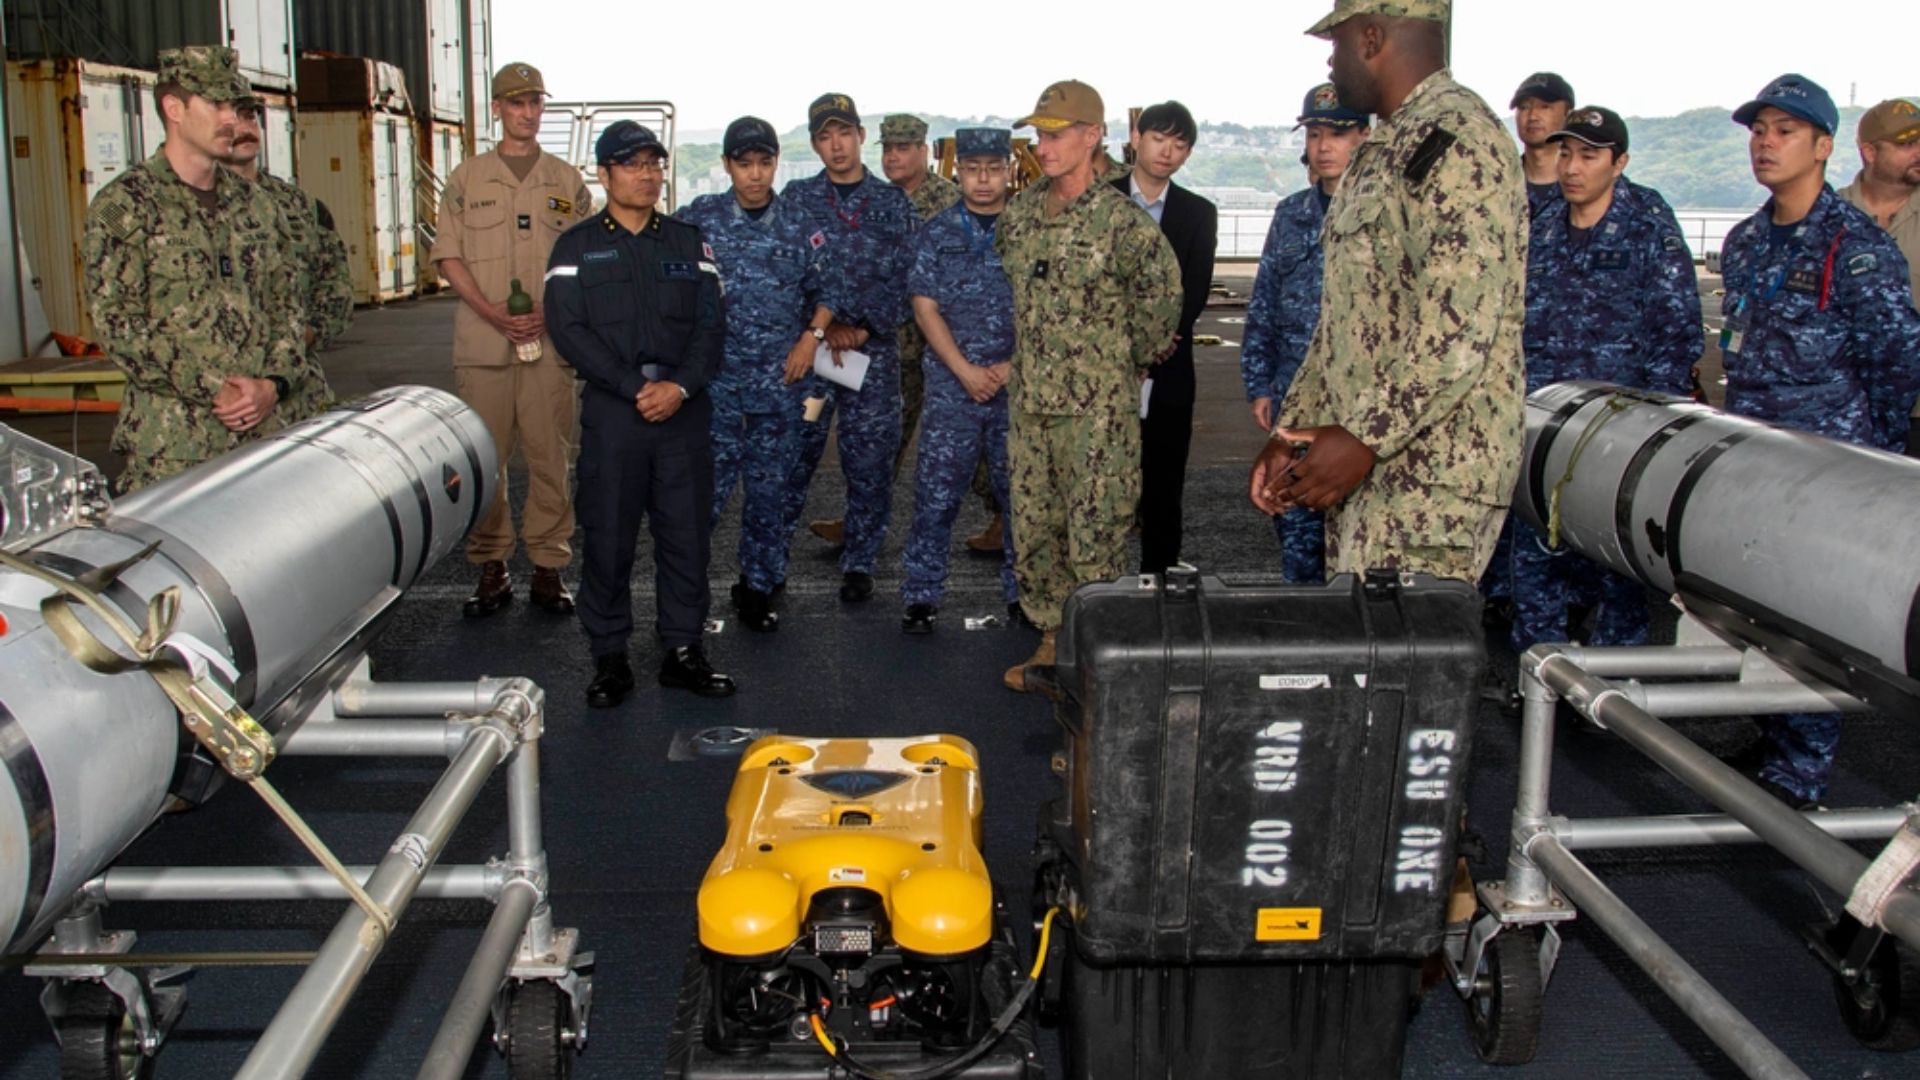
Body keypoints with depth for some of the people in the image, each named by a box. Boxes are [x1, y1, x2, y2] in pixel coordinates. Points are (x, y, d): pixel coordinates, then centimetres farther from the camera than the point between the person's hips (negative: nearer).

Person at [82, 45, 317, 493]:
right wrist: (212, 391, -13)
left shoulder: (255, 205, 15)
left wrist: (272, 383, -3)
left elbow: (285, 303, 15)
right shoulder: (122, 207, -1)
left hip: (268, 424, 5)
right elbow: (118, 325, -8)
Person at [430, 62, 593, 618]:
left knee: (550, 457, 0)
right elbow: (448, 255, 5)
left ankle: (548, 567, 8)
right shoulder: (466, 178, 10)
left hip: (550, 341, 0)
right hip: (481, 342, 0)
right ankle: (489, 568, 11)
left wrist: (551, 311, -8)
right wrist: (492, 312, -9)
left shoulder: (567, 181, 12)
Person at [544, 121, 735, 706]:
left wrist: (681, 385, -11)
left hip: (685, 410, 2)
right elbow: (568, 329, -5)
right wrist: (637, 387, -13)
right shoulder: (577, 246, 5)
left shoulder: (688, 242, 13)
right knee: (607, 536, 0)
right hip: (611, 411, -2)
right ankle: (609, 655, 11)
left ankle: (683, 648, 15)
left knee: (687, 532, 4)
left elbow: (711, 323, 6)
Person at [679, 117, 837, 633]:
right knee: (705, 488, -4)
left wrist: (813, 334, -1)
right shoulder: (699, 218, 0)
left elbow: (823, 289, 14)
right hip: (716, 380, -2)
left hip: (781, 382, 2)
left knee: (769, 490, 9)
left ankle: (757, 587, 23)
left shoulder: (798, 222, 5)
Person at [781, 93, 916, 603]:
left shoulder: (893, 203, 7)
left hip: (874, 350, 1)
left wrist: (866, 328, -10)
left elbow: (903, 278, 2)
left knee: (871, 463, 3)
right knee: (792, 455, 1)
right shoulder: (796, 198, 5)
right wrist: (825, 327, -11)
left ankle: (859, 563, 16)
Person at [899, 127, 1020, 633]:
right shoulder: (937, 233, 4)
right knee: (936, 492, -1)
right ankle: (921, 594, 8)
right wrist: (967, 372, -9)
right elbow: (926, 308, -1)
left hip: (1018, 385, 1)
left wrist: (1011, 367, -8)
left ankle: (1022, 591, 18)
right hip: (951, 384, -1)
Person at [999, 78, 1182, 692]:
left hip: (1098, 409, -6)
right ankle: (1052, 640, 25)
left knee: (1095, 537, -4)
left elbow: (1163, 296, -4)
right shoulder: (1018, 215, 8)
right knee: (1034, 529, 12)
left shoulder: (1121, 221, -11)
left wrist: (1133, 361, 4)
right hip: (1029, 400, 7)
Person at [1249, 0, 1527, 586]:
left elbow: (1461, 329, -22)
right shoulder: (1383, 152, 20)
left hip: (1430, 479, -10)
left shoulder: (1458, 140, -13)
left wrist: (1365, 437, -21)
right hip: (1368, 470, 10)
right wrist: (1290, 432, 17)